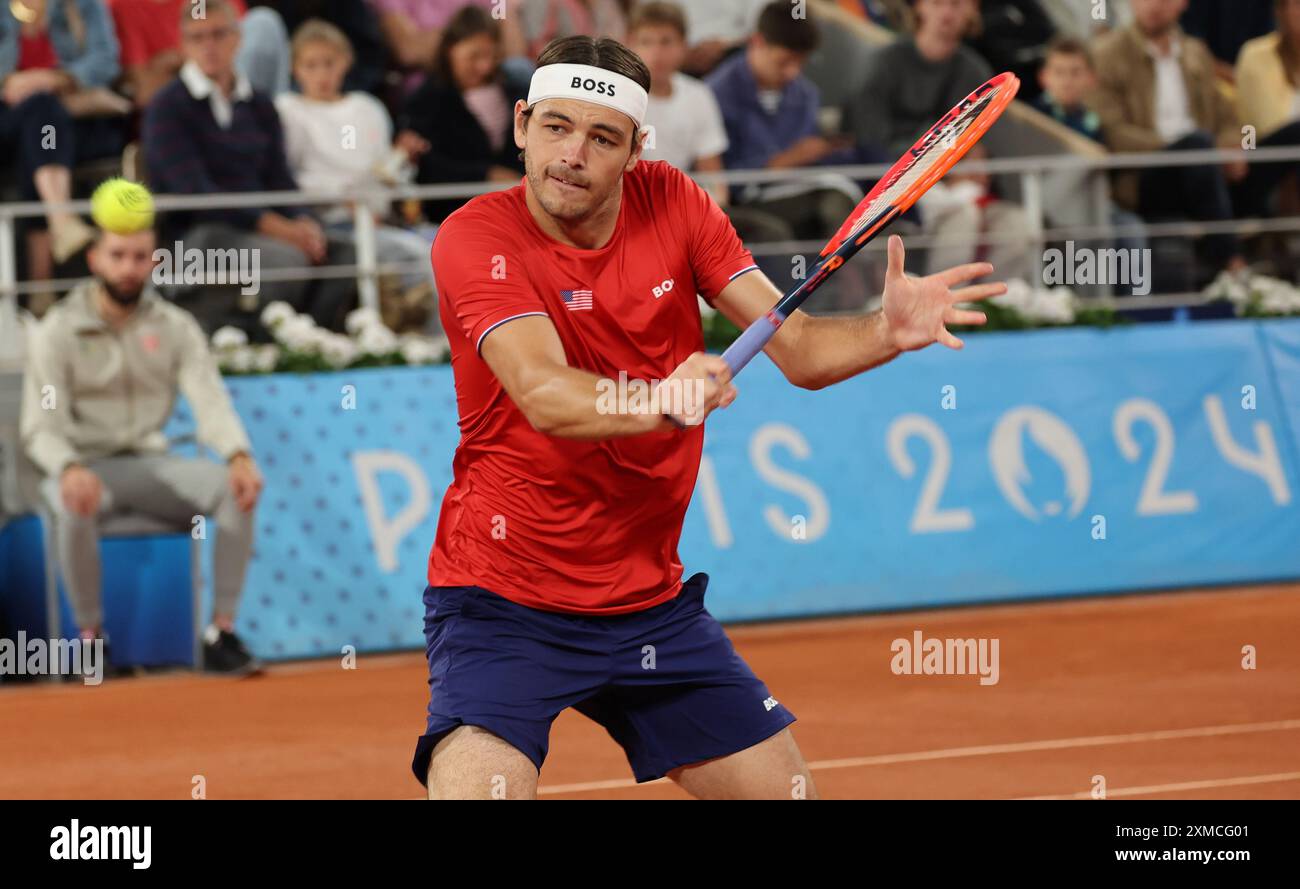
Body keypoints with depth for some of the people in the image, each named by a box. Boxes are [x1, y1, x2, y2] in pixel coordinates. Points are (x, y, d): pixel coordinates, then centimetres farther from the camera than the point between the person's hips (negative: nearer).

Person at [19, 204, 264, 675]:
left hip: (152, 462, 3)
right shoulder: (58, 332, -4)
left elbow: (210, 401, -6)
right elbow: (40, 426, -10)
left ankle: (222, 632, -18)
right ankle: (91, 633, -20)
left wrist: (239, 456, -28)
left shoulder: (175, 327, 4)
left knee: (238, 488, -24)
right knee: (74, 506, -39)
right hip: (87, 463, -3)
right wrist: (69, 468, -33)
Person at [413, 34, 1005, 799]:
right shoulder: (477, 238, -15)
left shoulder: (671, 203, 0)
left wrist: (886, 332, -25)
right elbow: (543, 395, -30)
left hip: (650, 598, 5)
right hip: (505, 603, -5)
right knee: (475, 788, -27)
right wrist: (659, 402, -50)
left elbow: (795, 347, -4)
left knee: (787, 788, 7)